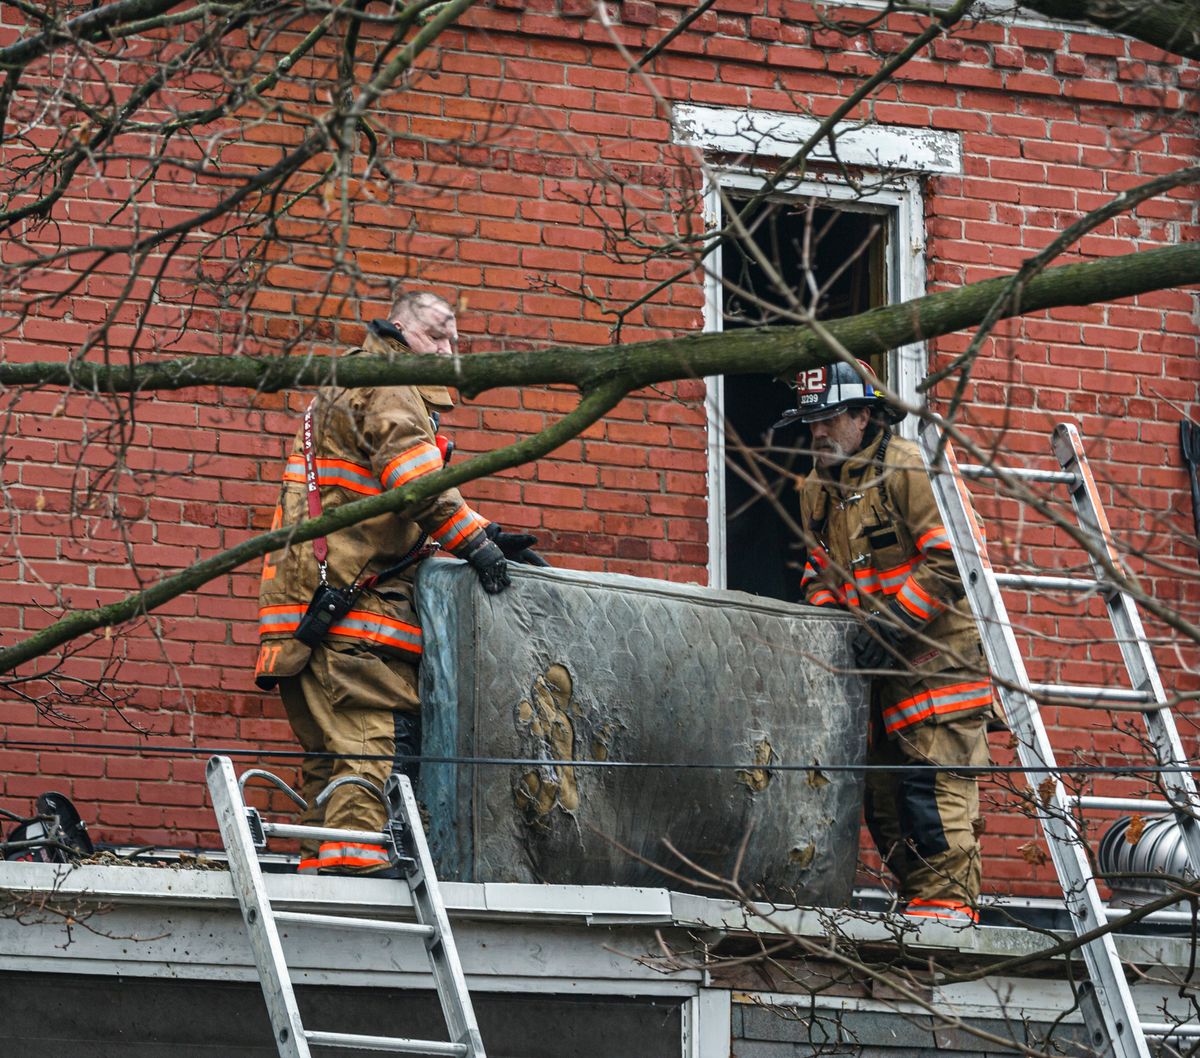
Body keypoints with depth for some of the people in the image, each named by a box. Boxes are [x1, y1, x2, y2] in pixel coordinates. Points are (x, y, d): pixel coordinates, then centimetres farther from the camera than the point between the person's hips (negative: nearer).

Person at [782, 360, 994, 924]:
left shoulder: (908, 470, -10)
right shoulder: (818, 490, 16)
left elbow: (952, 559, -17)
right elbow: (821, 571, 26)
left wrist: (893, 620, -22)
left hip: (936, 658, -9)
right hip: (875, 667, 9)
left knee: (934, 785, -14)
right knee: (881, 792, 7)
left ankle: (946, 901, -14)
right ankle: (917, 898, 12)